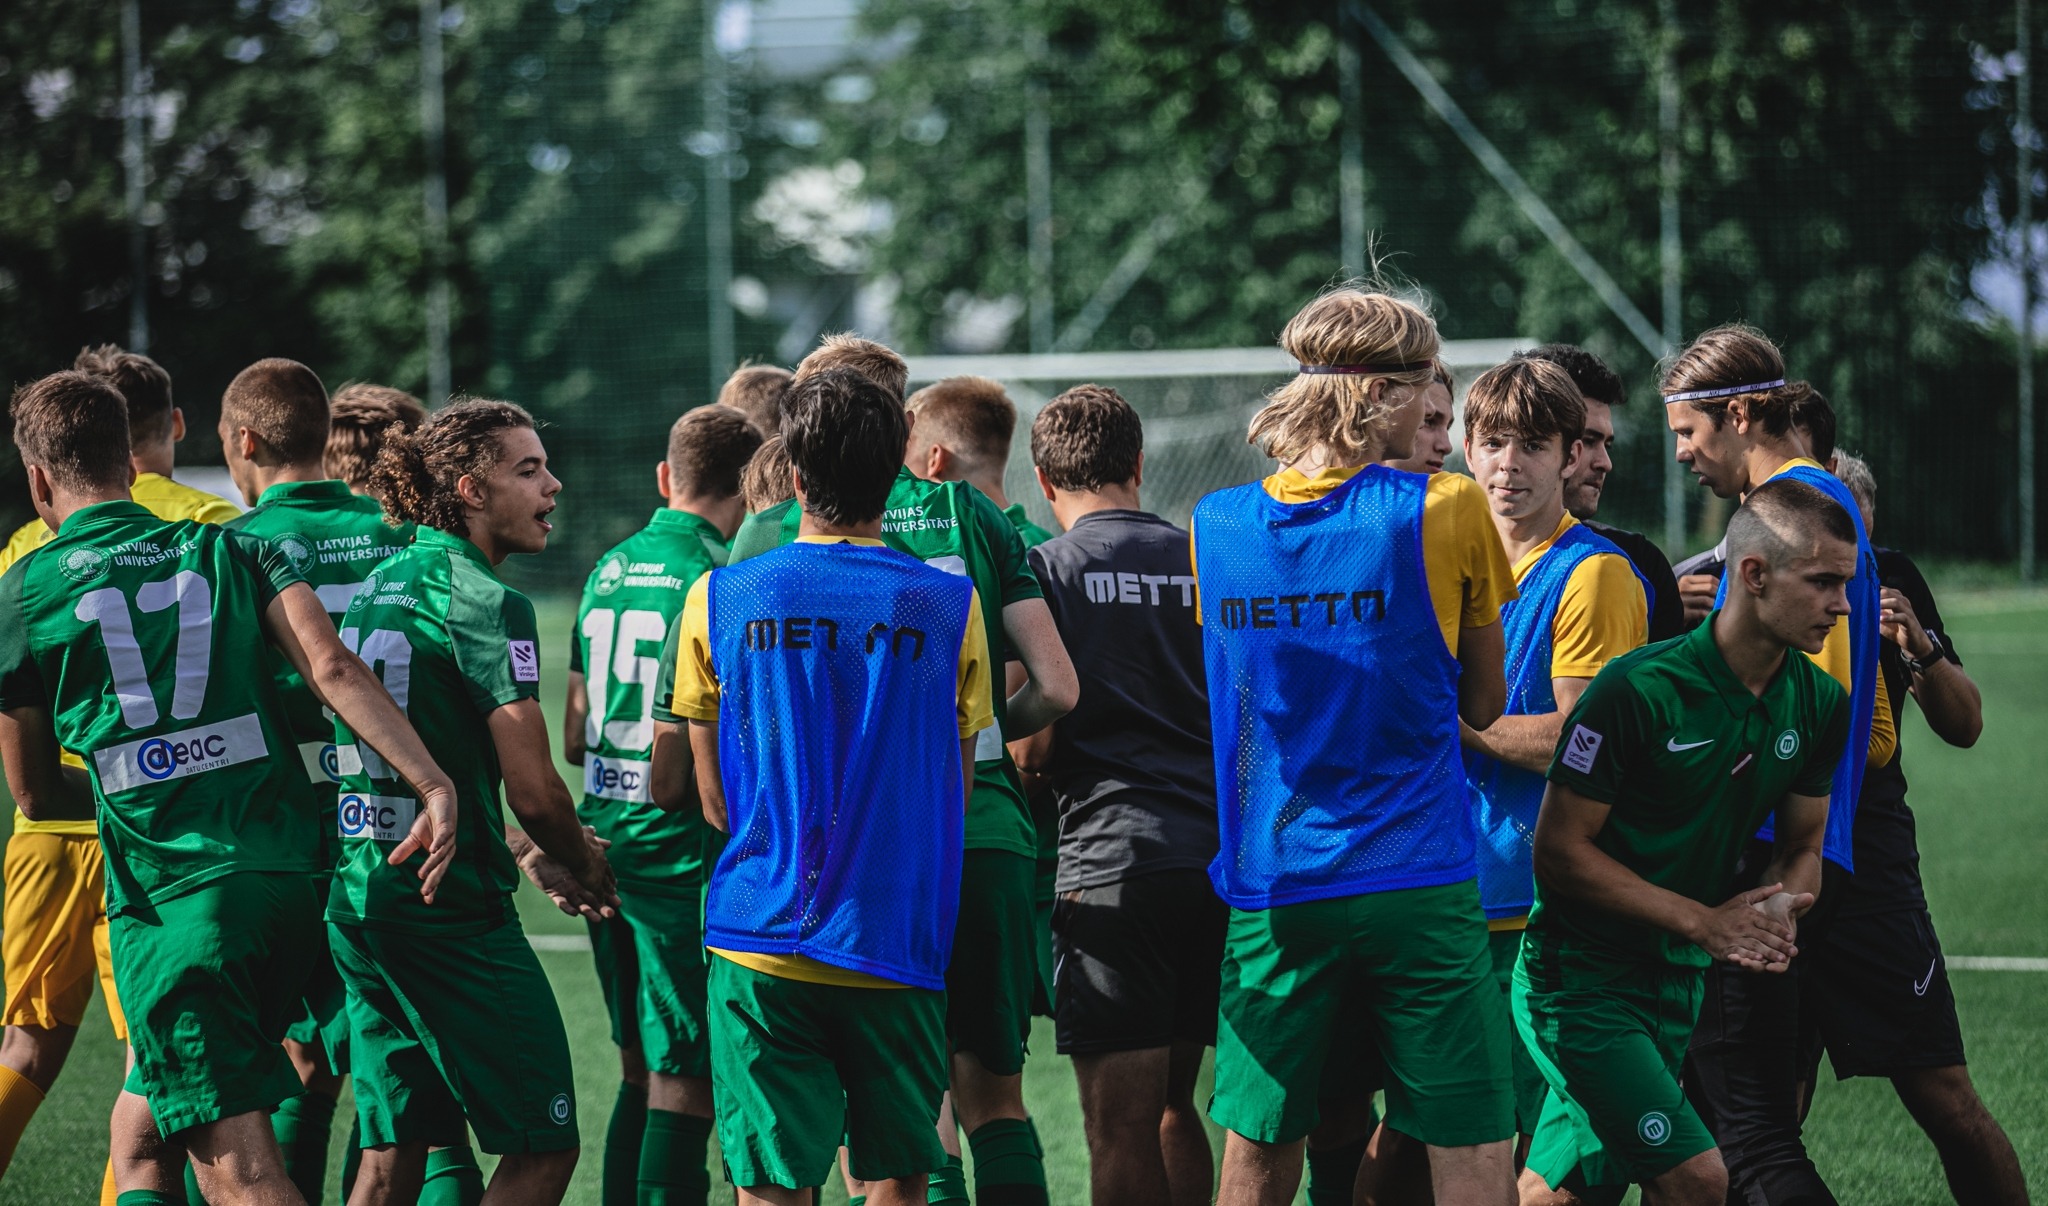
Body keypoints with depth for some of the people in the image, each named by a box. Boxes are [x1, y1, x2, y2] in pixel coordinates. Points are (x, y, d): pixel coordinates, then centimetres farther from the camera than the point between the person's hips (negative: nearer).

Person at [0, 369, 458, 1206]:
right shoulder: (231, 550, 13)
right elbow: (331, 668, -5)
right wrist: (433, 785, -11)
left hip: (168, 907, -4)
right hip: (289, 881, 4)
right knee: (141, 1136, 23)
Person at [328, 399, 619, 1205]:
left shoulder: (377, 586, 14)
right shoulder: (484, 601, -12)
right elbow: (532, 789, -16)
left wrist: (525, 853, 21)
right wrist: (586, 868, 4)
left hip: (357, 894, 9)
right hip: (452, 911, -9)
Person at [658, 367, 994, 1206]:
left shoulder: (719, 599, 0)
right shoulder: (950, 607, -1)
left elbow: (717, 801, 7)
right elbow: (955, 798, 8)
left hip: (760, 940, 0)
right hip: (898, 944, 0)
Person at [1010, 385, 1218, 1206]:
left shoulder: (1046, 570, -3)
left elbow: (1032, 749, -7)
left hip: (1111, 858, -5)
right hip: (1217, 856, 5)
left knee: (1120, 1128, -4)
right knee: (1173, 1107, 16)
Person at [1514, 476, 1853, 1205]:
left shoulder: (1821, 704, 1)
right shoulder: (1636, 690, -20)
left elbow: (1803, 845, 14)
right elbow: (1559, 847, -15)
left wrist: (1776, 915, -10)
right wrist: (1705, 921, -18)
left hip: (1679, 978, 7)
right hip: (1579, 974, -7)